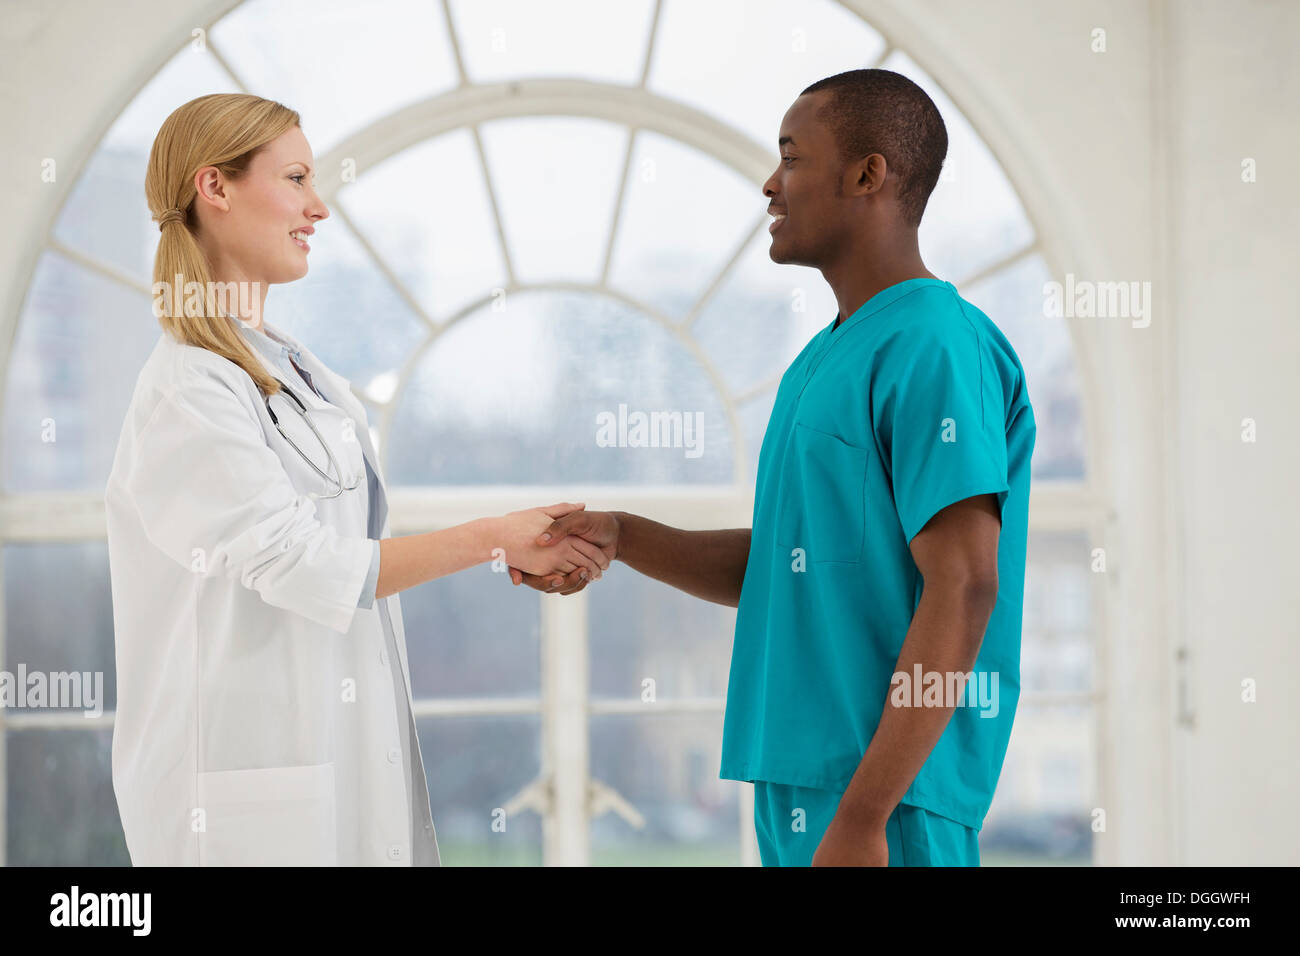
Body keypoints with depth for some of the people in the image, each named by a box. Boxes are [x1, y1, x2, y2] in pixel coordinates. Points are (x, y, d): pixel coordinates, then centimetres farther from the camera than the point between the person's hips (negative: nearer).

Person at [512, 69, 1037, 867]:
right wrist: (620, 538, 7)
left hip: (885, 796, -9)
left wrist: (863, 815, -24)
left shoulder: (935, 348, -13)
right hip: (796, 784, 9)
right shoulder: (823, 359, 18)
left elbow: (964, 590, -20)